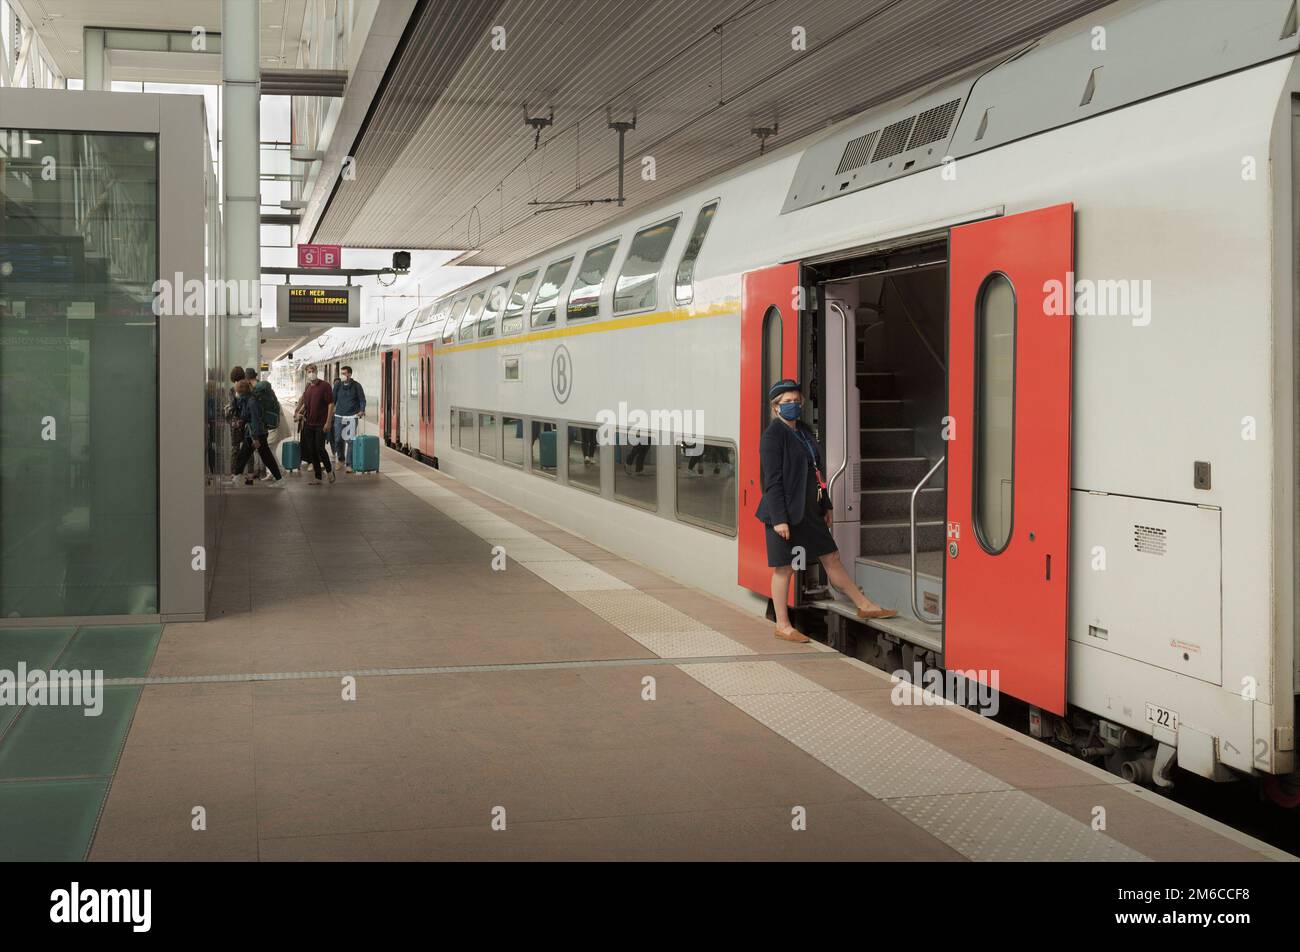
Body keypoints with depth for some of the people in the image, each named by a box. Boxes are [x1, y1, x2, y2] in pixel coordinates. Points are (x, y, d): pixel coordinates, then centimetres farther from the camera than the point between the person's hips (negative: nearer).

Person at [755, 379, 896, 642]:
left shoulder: (804, 431, 12)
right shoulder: (773, 435, -13)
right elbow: (772, 480, -17)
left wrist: (825, 506, 18)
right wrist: (779, 519, -21)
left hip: (809, 510, 8)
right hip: (786, 513, -8)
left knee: (832, 558, 15)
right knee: (784, 568, 1)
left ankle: (865, 606, 23)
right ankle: (783, 626, 11)